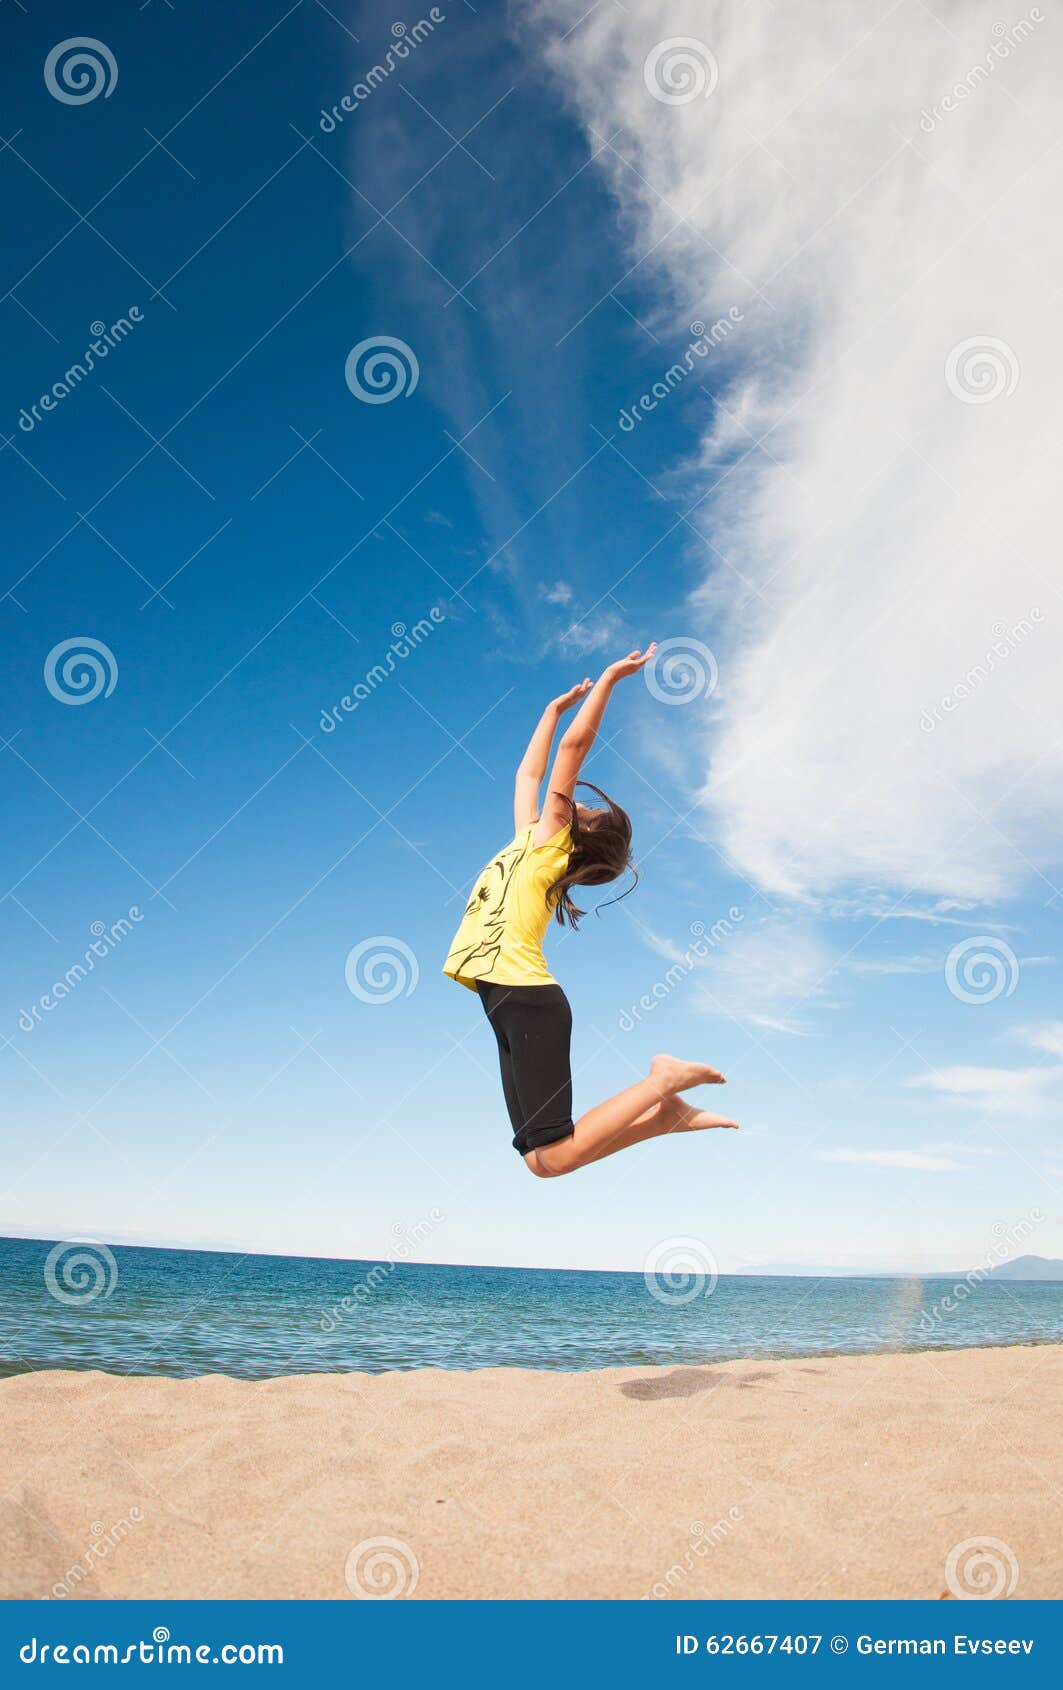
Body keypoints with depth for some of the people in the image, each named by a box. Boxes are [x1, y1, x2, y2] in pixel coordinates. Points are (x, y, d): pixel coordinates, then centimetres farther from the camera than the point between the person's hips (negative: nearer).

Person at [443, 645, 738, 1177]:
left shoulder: (549, 838, 2)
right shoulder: (530, 842, 23)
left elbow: (575, 745, -4)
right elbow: (528, 772, 35)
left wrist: (608, 679, 0)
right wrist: (555, 708, 43)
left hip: (527, 1001, -8)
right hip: (513, 1002, 8)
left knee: (554, 1156, -18)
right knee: (540, 1159, -1)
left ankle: (663, 1082, -6)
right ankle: (663, 1115, 5)